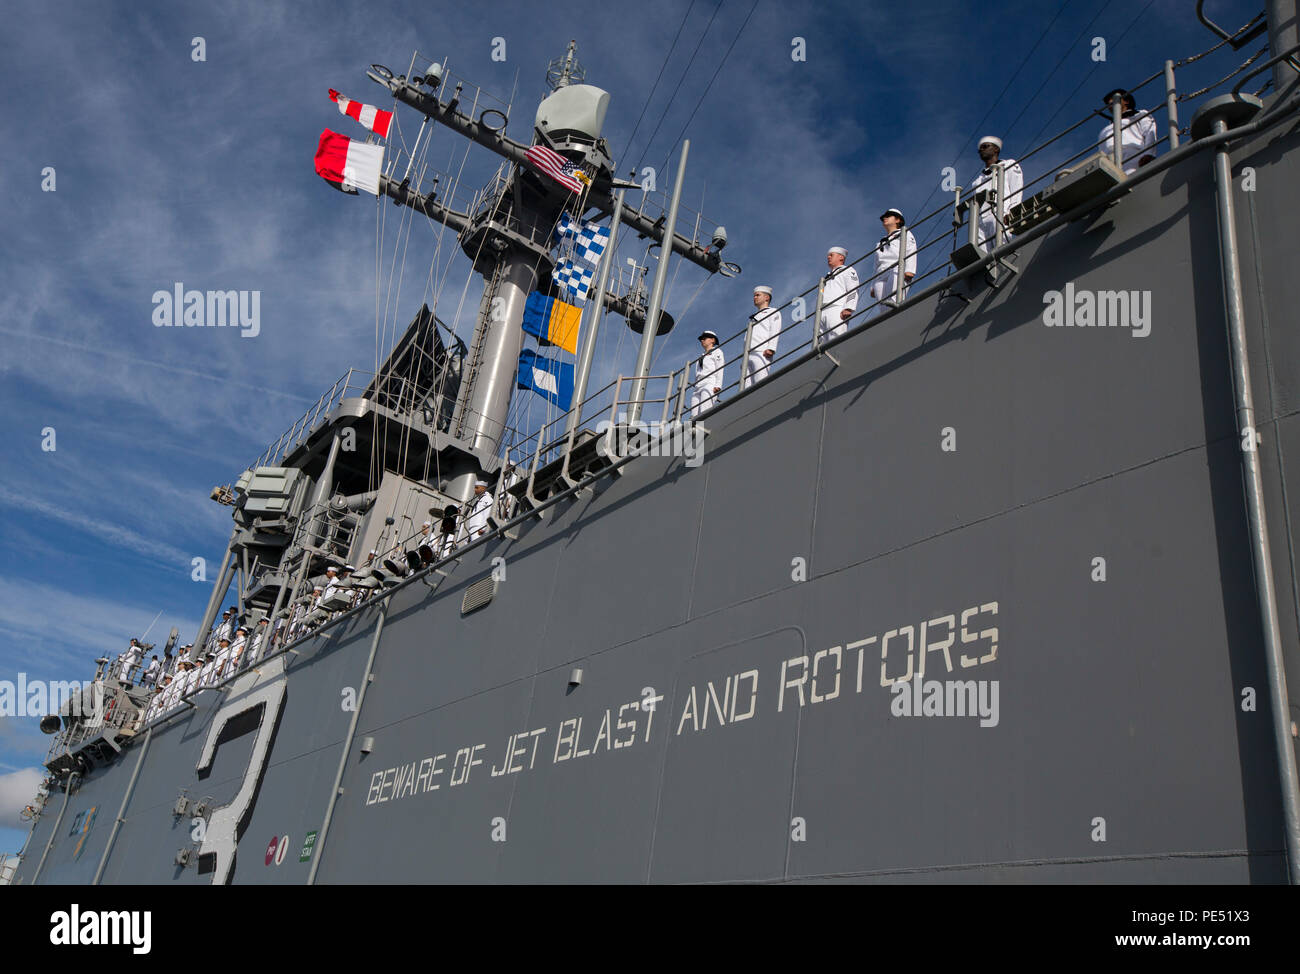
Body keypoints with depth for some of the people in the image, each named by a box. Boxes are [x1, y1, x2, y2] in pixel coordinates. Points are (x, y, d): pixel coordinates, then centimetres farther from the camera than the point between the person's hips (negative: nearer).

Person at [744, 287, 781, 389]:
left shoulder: (773, 312, 16)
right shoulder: (754, 317, 37)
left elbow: (775, 331, -1)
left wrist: (771, 348, -18)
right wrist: (744, 359, 18)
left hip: (762, 353, -7)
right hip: (749, 355, 7)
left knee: (761, 383, -21)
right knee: (747, 385, -9)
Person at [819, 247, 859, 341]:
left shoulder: (848, 271, 15)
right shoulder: (828, 276, 37)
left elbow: (853, 290, -2)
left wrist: (848, 308, -18)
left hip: (838, 311, -7)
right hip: (823, 313, 7)